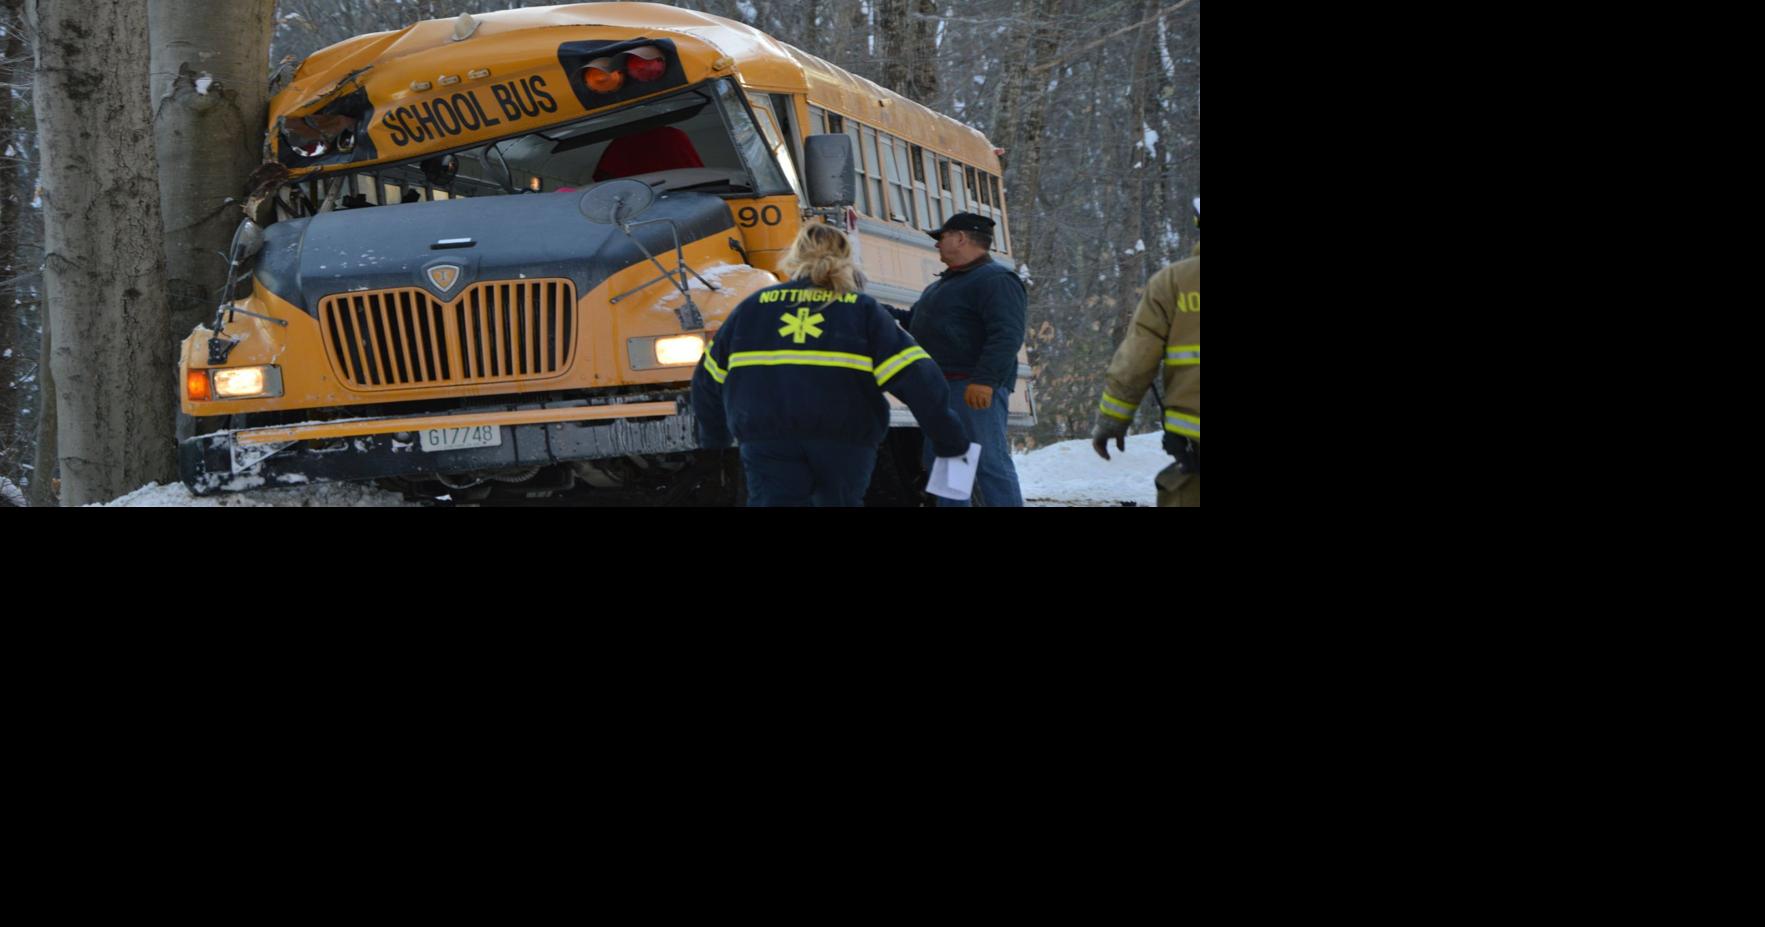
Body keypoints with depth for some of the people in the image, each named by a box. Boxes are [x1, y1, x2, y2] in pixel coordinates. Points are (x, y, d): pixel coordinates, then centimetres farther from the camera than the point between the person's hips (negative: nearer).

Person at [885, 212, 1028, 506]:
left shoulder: (996, 280, -10)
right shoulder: (948, 282, 23)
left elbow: (1007, 336, -22)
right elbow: (913, 319, 36)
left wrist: (984, 380, -31)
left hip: (974, 389, -10)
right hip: (940, 387, 11)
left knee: (988, 462, -13)